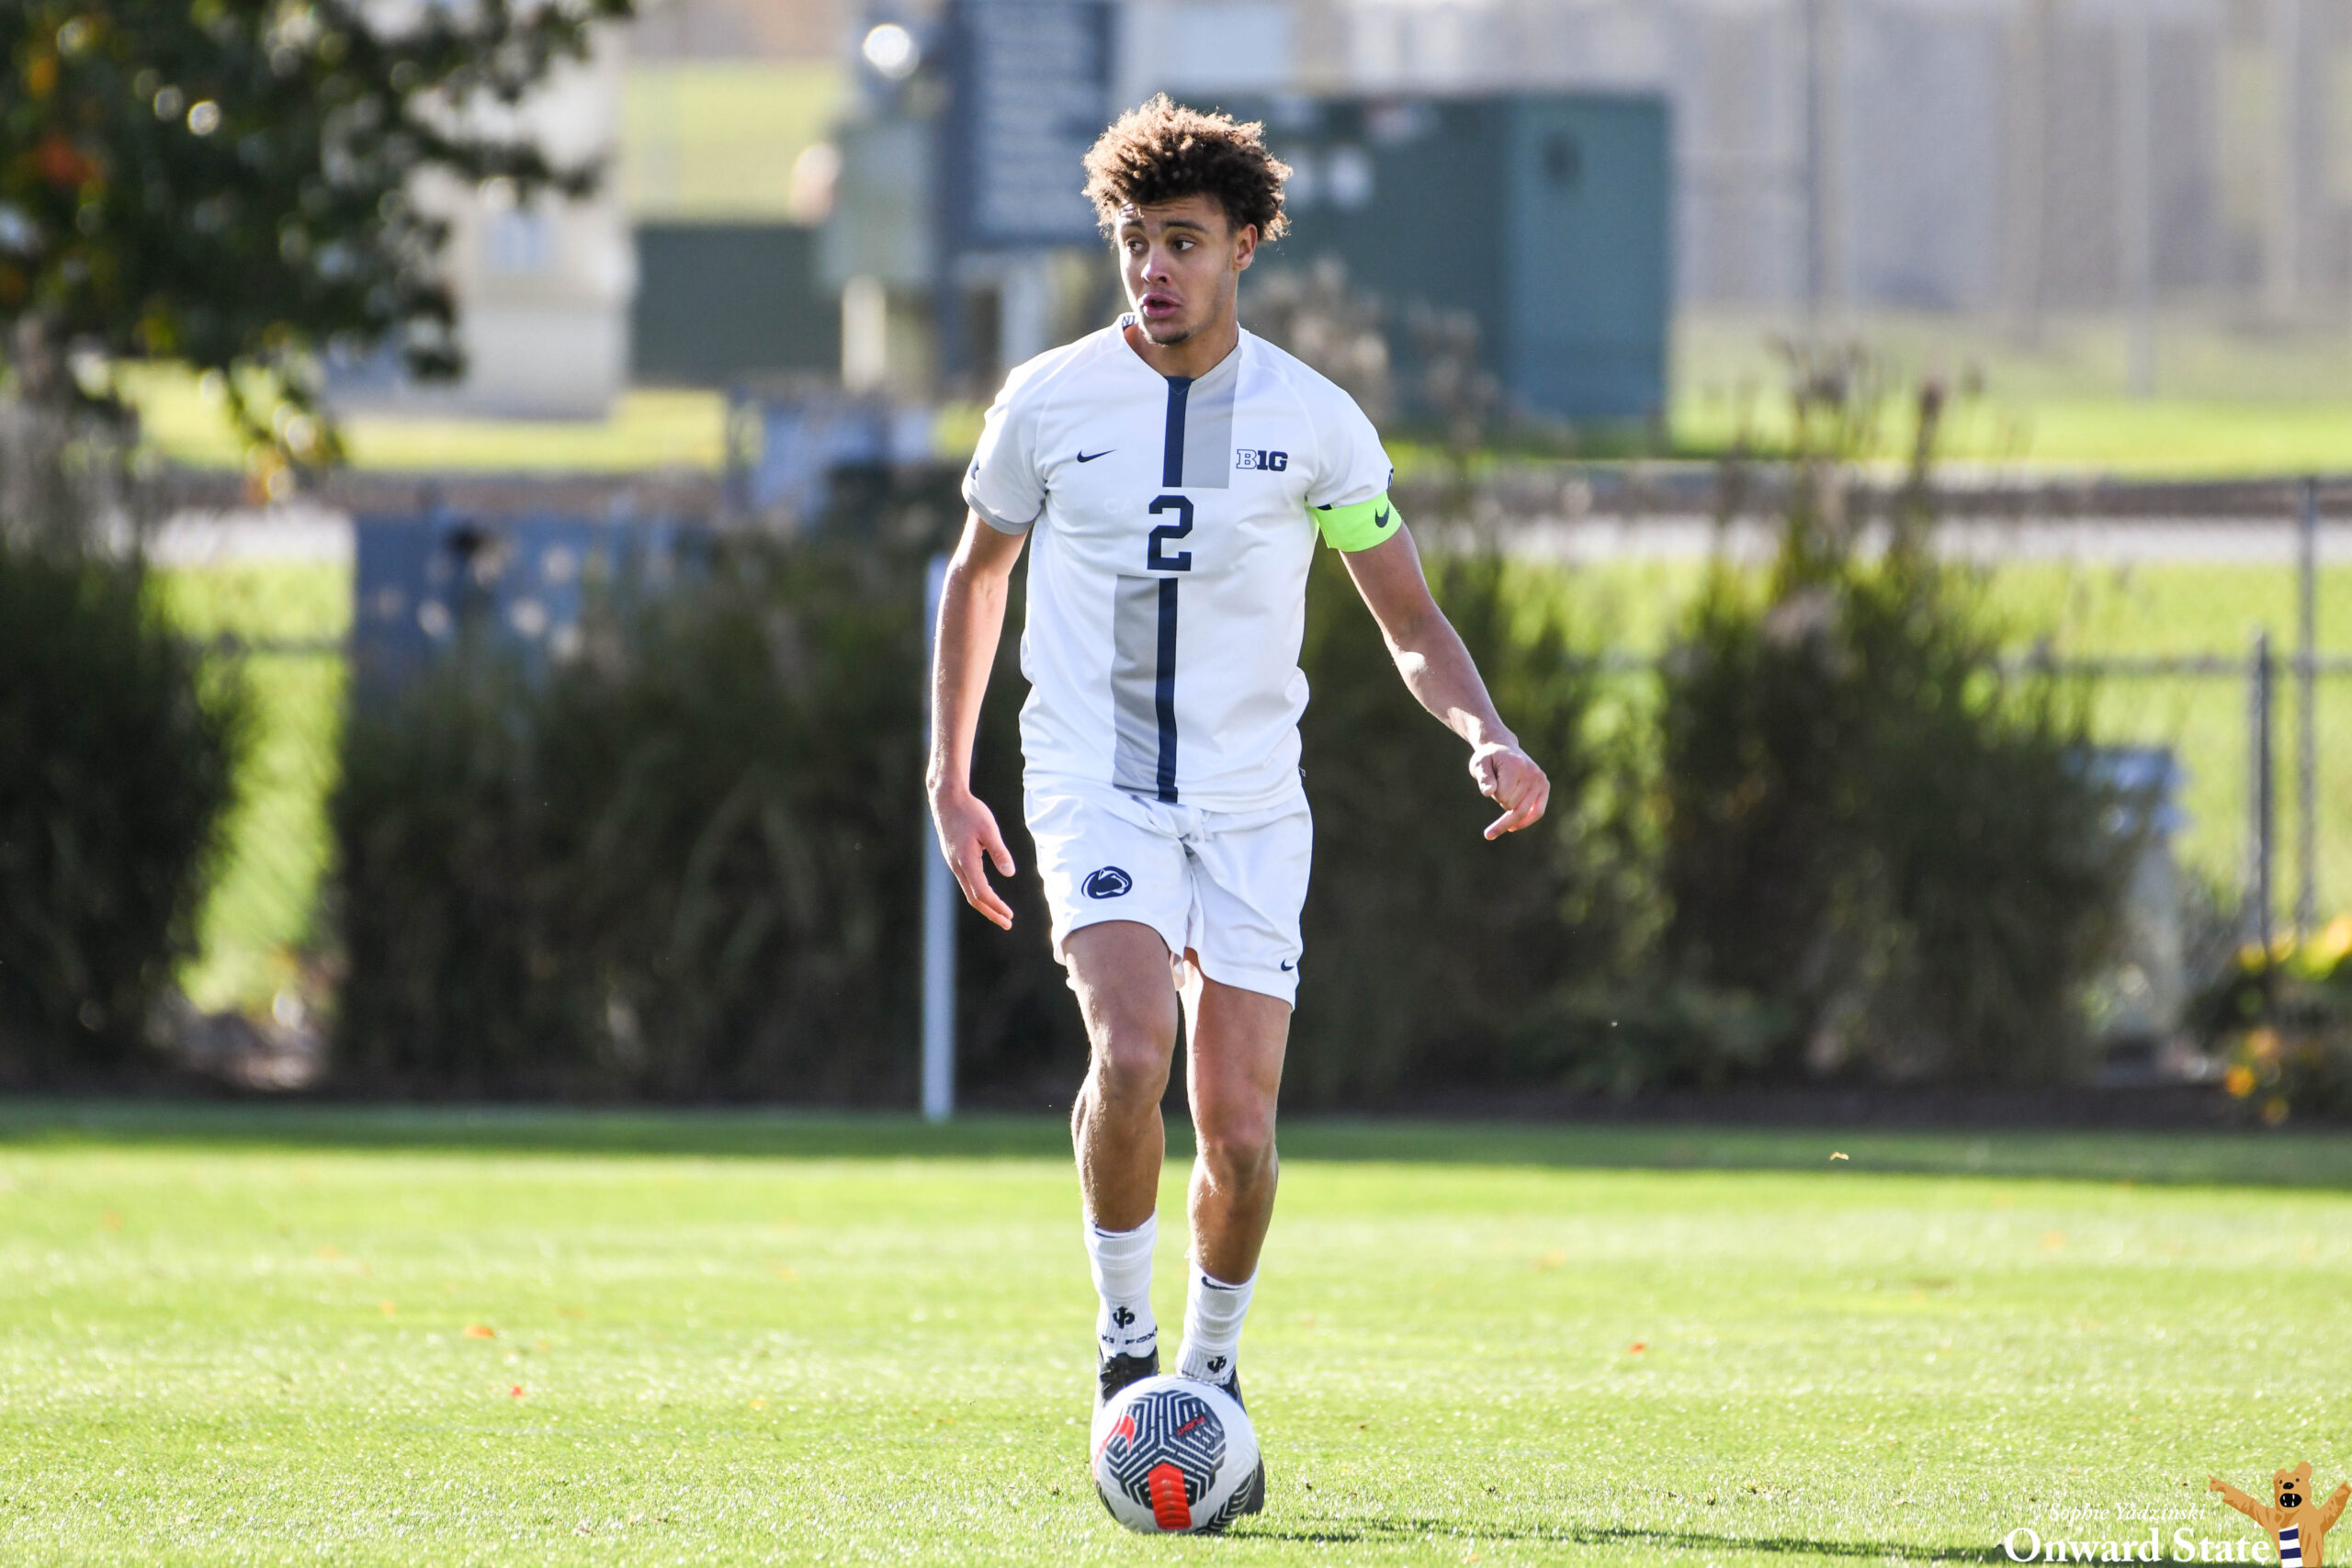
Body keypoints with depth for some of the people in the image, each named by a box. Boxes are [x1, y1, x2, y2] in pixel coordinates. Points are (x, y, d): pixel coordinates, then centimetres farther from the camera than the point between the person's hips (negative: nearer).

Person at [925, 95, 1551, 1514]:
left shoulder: (1315, 422, -2)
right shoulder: (1048, 402, -2)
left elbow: (1409, 617, 5)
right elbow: (978, 574, 15)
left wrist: (1488, 736, -14)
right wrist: (950, 781, 16)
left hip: (1251, 798, 1)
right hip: (1094, 782, -1)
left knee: (1239, 1119, -3)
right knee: (1133, 1049, -25)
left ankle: (1212, 1367, 22)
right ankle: (1124, 1334, -6)